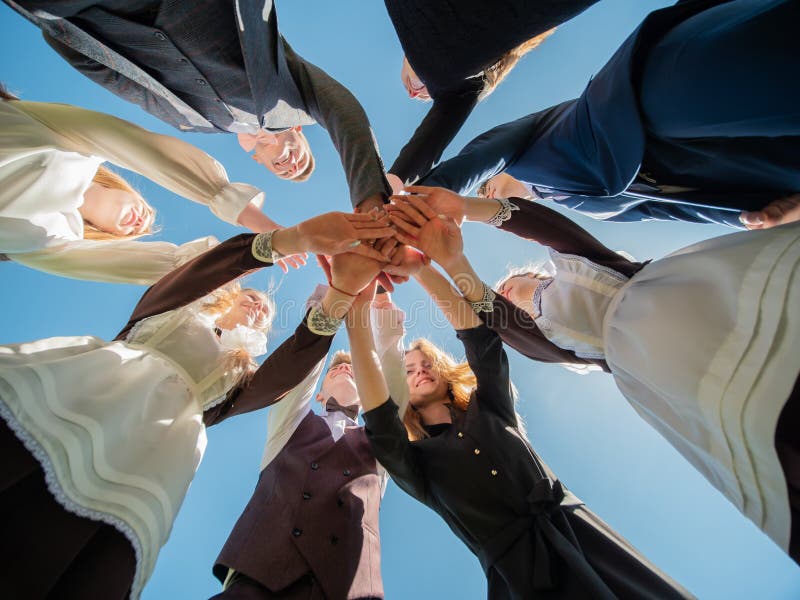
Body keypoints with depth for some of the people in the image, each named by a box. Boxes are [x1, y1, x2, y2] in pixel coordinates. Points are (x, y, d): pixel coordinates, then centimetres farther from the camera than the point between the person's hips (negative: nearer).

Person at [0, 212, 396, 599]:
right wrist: (293, 238, -13)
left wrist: (337, 299, -12)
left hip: (143, 456, 0)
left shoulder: (239, 376, 25)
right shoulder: (178, 308, 25)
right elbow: (189, 277, 1)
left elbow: (286, 374, 2)